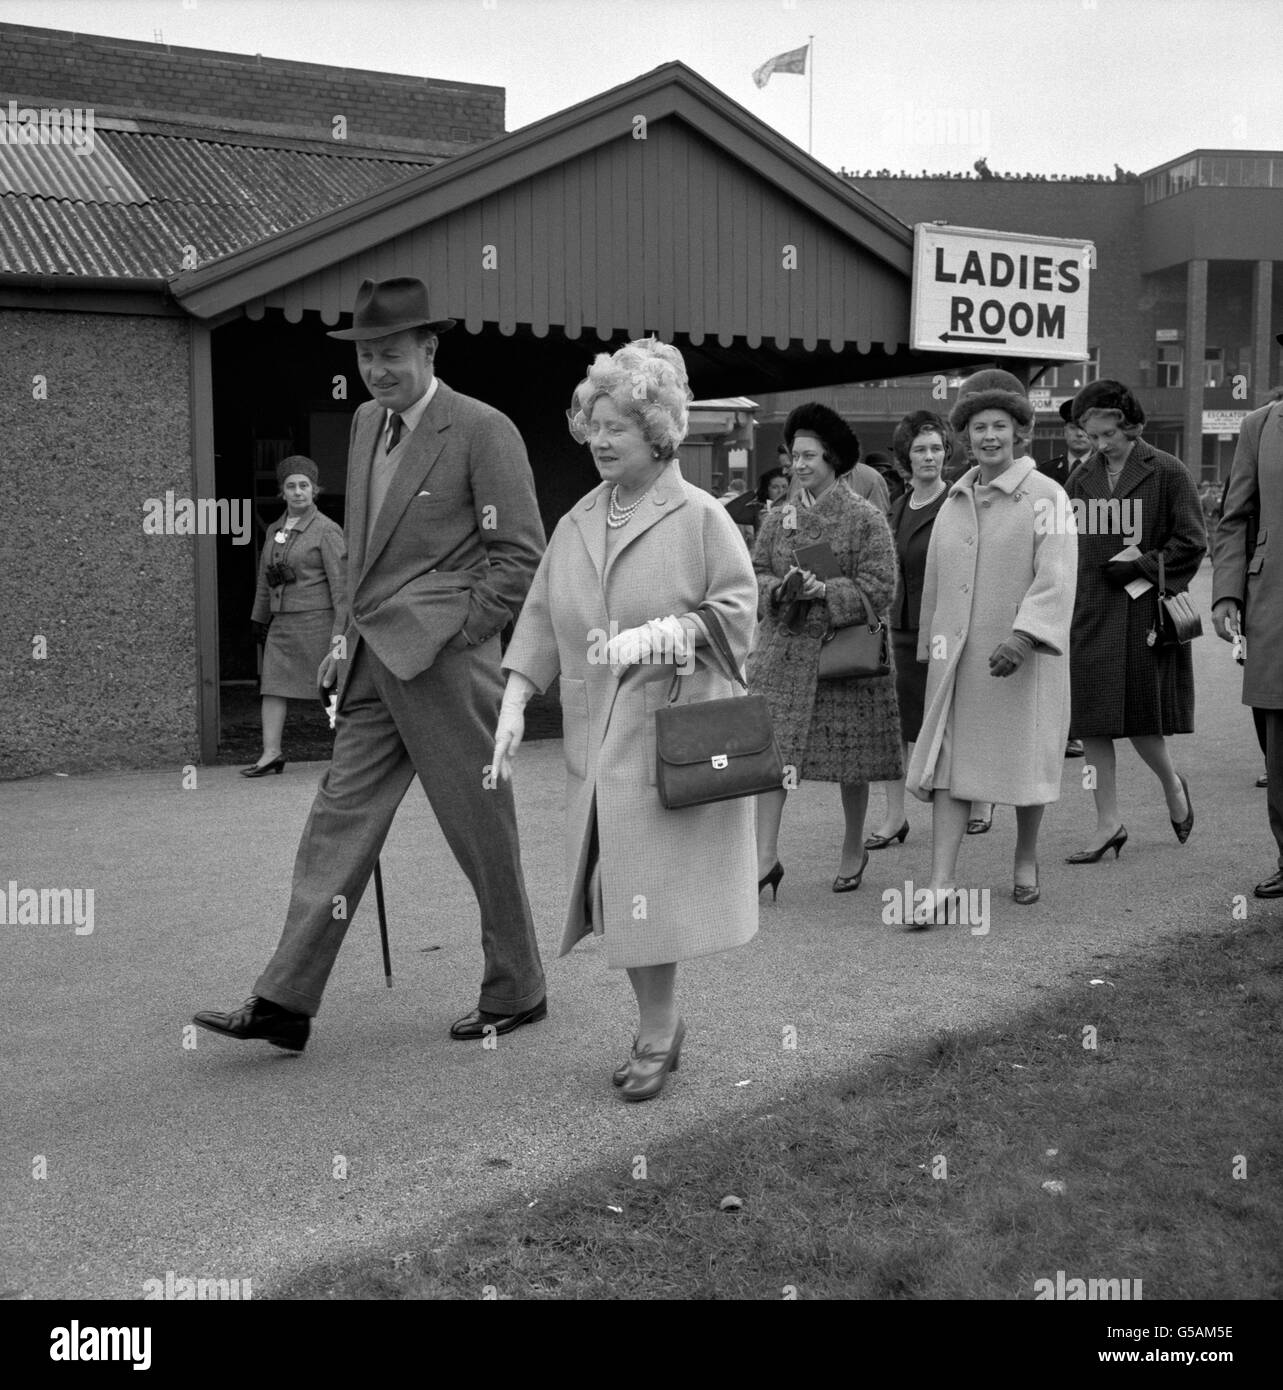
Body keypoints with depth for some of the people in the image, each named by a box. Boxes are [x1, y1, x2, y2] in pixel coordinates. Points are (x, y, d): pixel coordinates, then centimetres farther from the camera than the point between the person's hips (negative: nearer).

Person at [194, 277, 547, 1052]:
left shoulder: (483, 432, -8)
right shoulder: (367, 423, 15)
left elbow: (522, 553, -9)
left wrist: (449, 636, -11)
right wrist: (350, 637, 15)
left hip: (445, 662, -7)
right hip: (375, 664, 7)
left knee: (483, 832, 3)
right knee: (340, 820, 4)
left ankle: (517, 994, 20)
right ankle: (286, 1002, 6)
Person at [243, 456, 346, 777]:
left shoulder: (327, 530, -7)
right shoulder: (275, 531, 12)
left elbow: (340, 581, -11)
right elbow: (265, 579, 20)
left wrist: (340, 629, -15)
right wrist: (259, 619, 20)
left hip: (316, 619, -6)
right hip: (282, 621, 6)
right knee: (272, 683, -2)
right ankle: (271, 754, -3)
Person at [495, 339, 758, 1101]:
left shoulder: (701, 517, -4)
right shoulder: (575, 525, 11)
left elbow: (736, 612, -8)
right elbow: (542, 620, 10)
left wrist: (654, 638, -19)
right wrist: (514, 703, 0)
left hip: (673, 734, -5)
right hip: (596, 740, 5)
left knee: (650, 886, -5)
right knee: (614, 888, 7)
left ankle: (657, 1034, 13)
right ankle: (660, 1024, 25)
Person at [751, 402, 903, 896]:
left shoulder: (866, 518, -3)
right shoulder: (778, 518, 9)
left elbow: (879, 587, -9)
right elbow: (754, 577, 9)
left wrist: (825, 590, -20)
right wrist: (780, 586, -13)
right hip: (782, 651, 3)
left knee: (850, 759, 7)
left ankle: (854, 849, 26)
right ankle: (766, 855, -2)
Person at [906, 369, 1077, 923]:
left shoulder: (1045, 497, -6)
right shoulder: (955, 500, 11)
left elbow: (1056, 579, -16)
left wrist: (1023, 637, -28)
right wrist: (931, 646, 18)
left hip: (1023, 656, -4)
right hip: (957, 658, 4)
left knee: (1025, 759, 10)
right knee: (947, 763, -3)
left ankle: (1025, 858, 35)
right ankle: (941, 886, -3)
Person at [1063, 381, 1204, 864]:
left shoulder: (1167, 473, -4)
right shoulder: (1081, 479, 9)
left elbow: (1191, 542, -5)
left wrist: (1140, 567, -13)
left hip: (1144, 615, -4)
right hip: (1088, 615, 5)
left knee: (1140, 718, 0)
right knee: (1090, 721, 3)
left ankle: (1172, 784, 31)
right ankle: (1108, 823, 12)